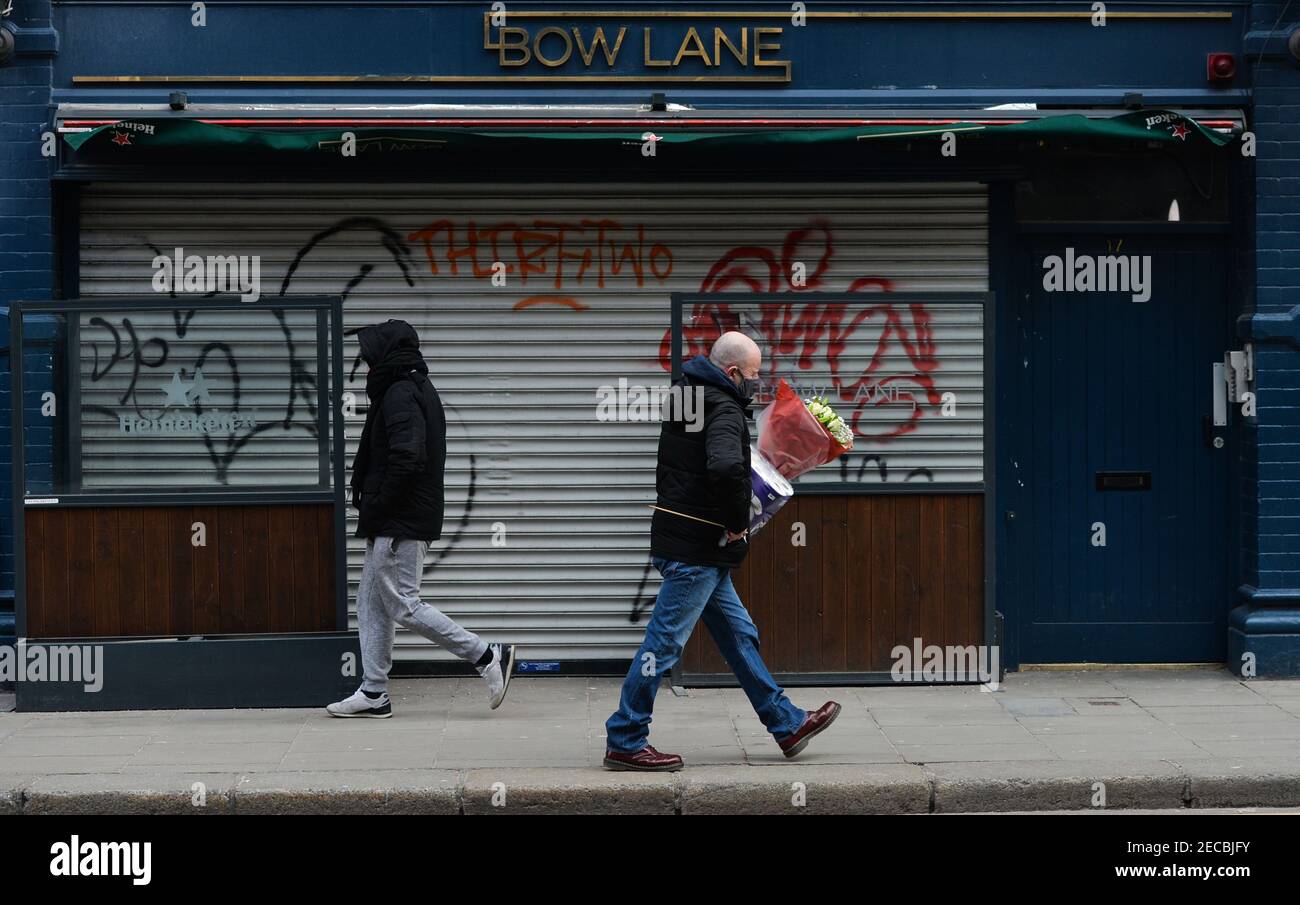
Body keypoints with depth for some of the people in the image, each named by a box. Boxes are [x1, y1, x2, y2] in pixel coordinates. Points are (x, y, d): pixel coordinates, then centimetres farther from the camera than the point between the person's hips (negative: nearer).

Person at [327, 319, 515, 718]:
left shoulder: (400, 395, -15)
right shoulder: (420, 389, 17)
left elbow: (407, 459, -25)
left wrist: (374, 509, -18)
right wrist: (372, 511, 14)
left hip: (400, 522, -11)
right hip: (401, 523, 11)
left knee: (403, 604, -7)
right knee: (371, 603, 12)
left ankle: (489, 656, -3)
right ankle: (373, 693, 15)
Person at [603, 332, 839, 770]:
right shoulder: (724, 411, -16)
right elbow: (727, 467, -36)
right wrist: (739, 522, -19)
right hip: (696, 549, -10)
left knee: (739, 635, 15)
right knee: (665, 641, -4)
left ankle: (788, 725, 25)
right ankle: (624, 742, 2)